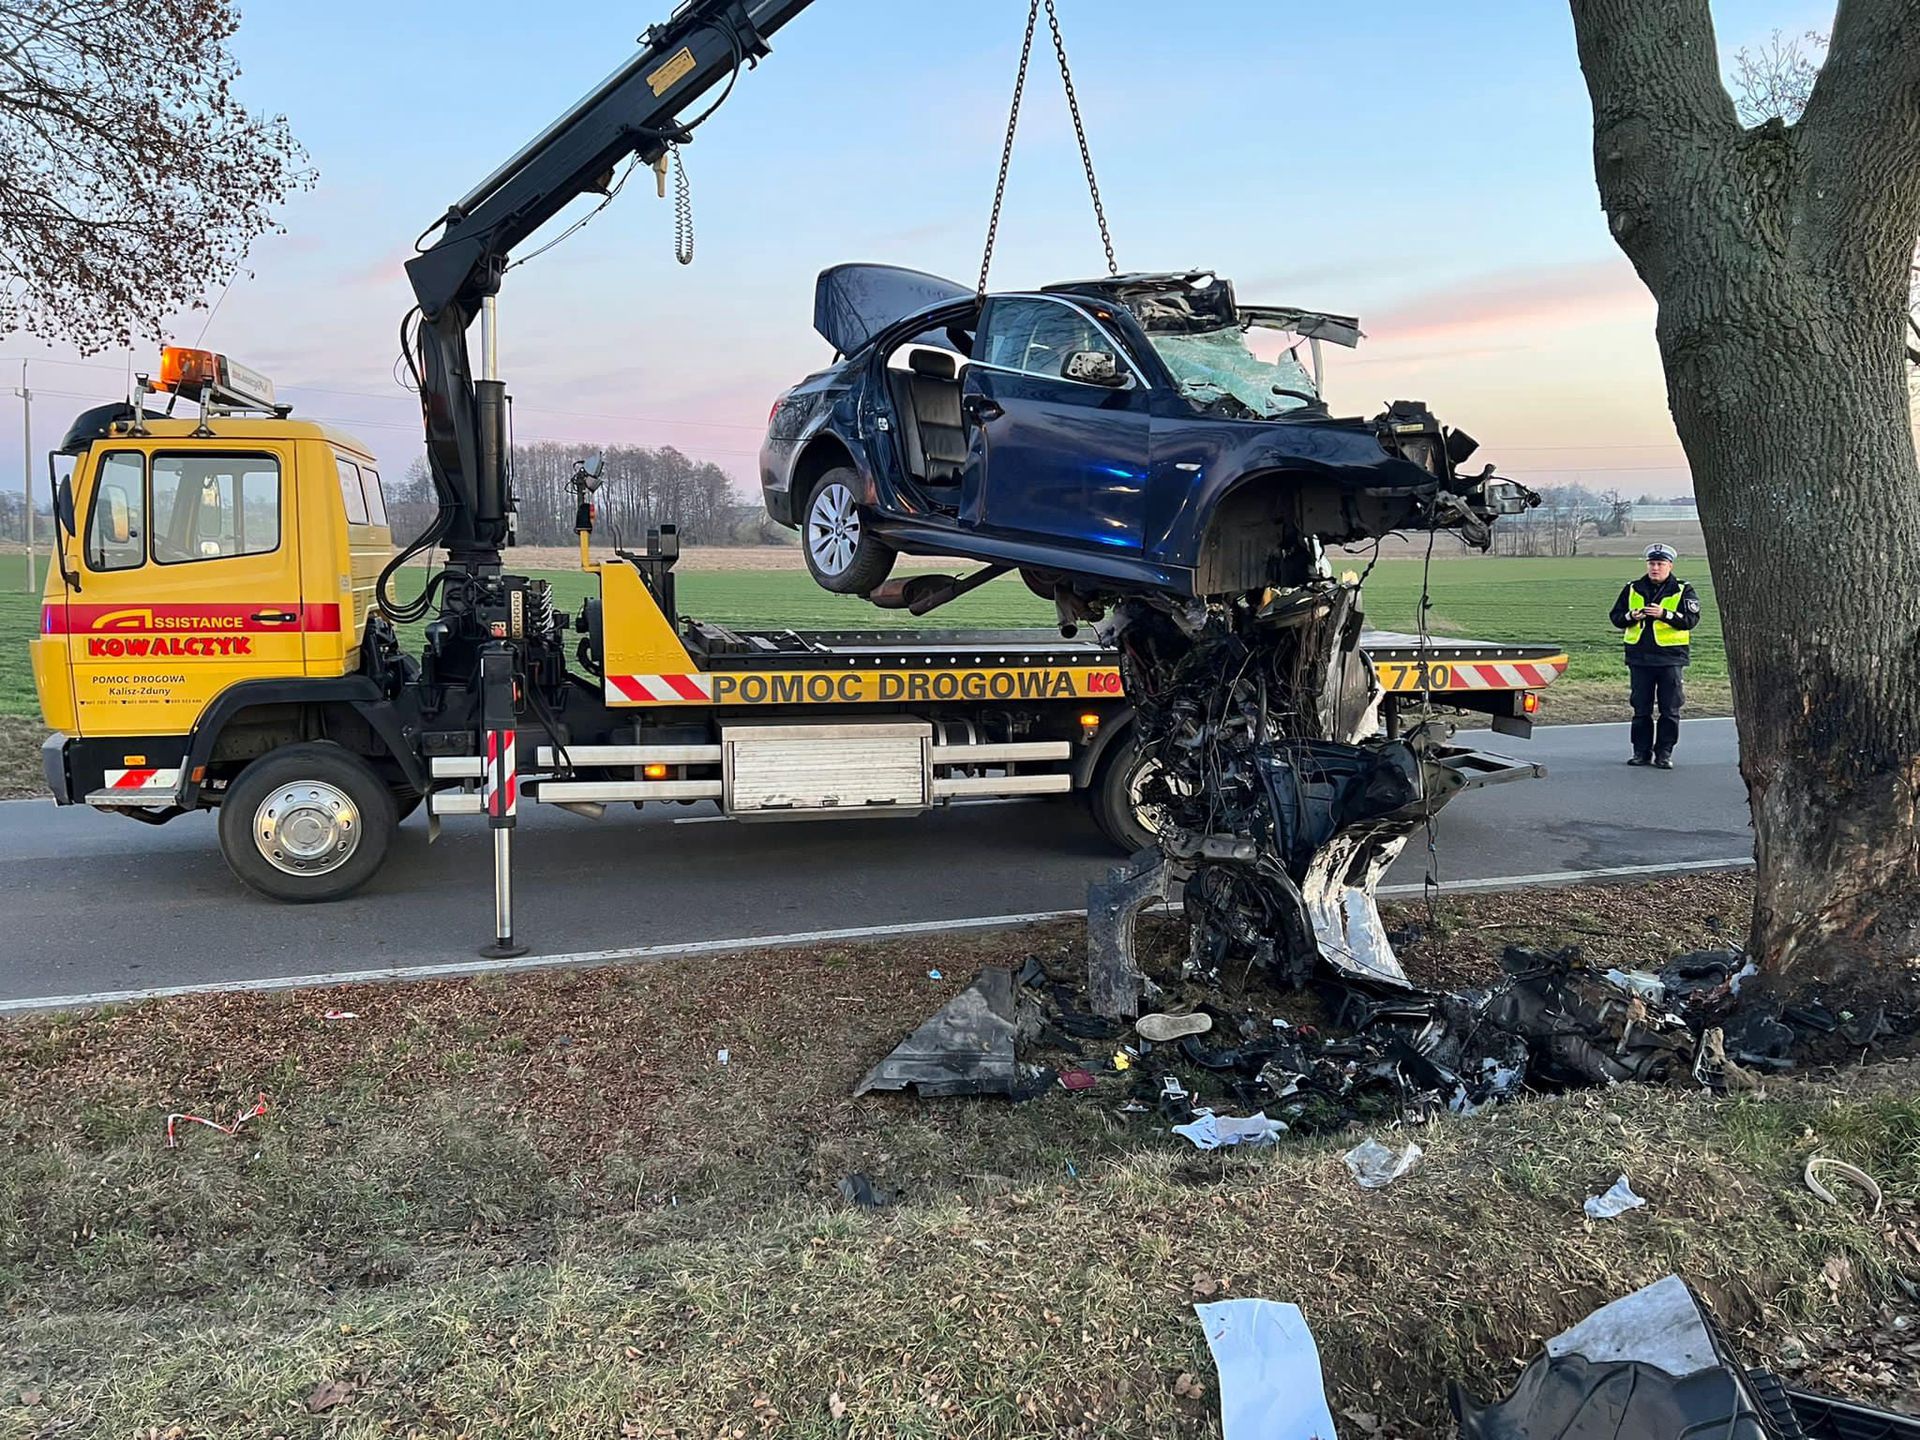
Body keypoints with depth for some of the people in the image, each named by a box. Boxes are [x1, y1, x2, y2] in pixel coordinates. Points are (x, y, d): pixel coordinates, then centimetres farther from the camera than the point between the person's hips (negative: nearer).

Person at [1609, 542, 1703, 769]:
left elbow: (1691, 620, -10)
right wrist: (1631, 617, -11)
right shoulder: (1632, 589, 10)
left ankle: (1664, 753, 8)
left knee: (1670, 710, 1)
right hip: (1639, 658, 2)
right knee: (1641, 709, 6)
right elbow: (1616, 617, 10)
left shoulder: (1683, 591, 2)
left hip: (1671, 658, -2)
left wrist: (1664, 614, -23)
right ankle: (1642, 751, 14)